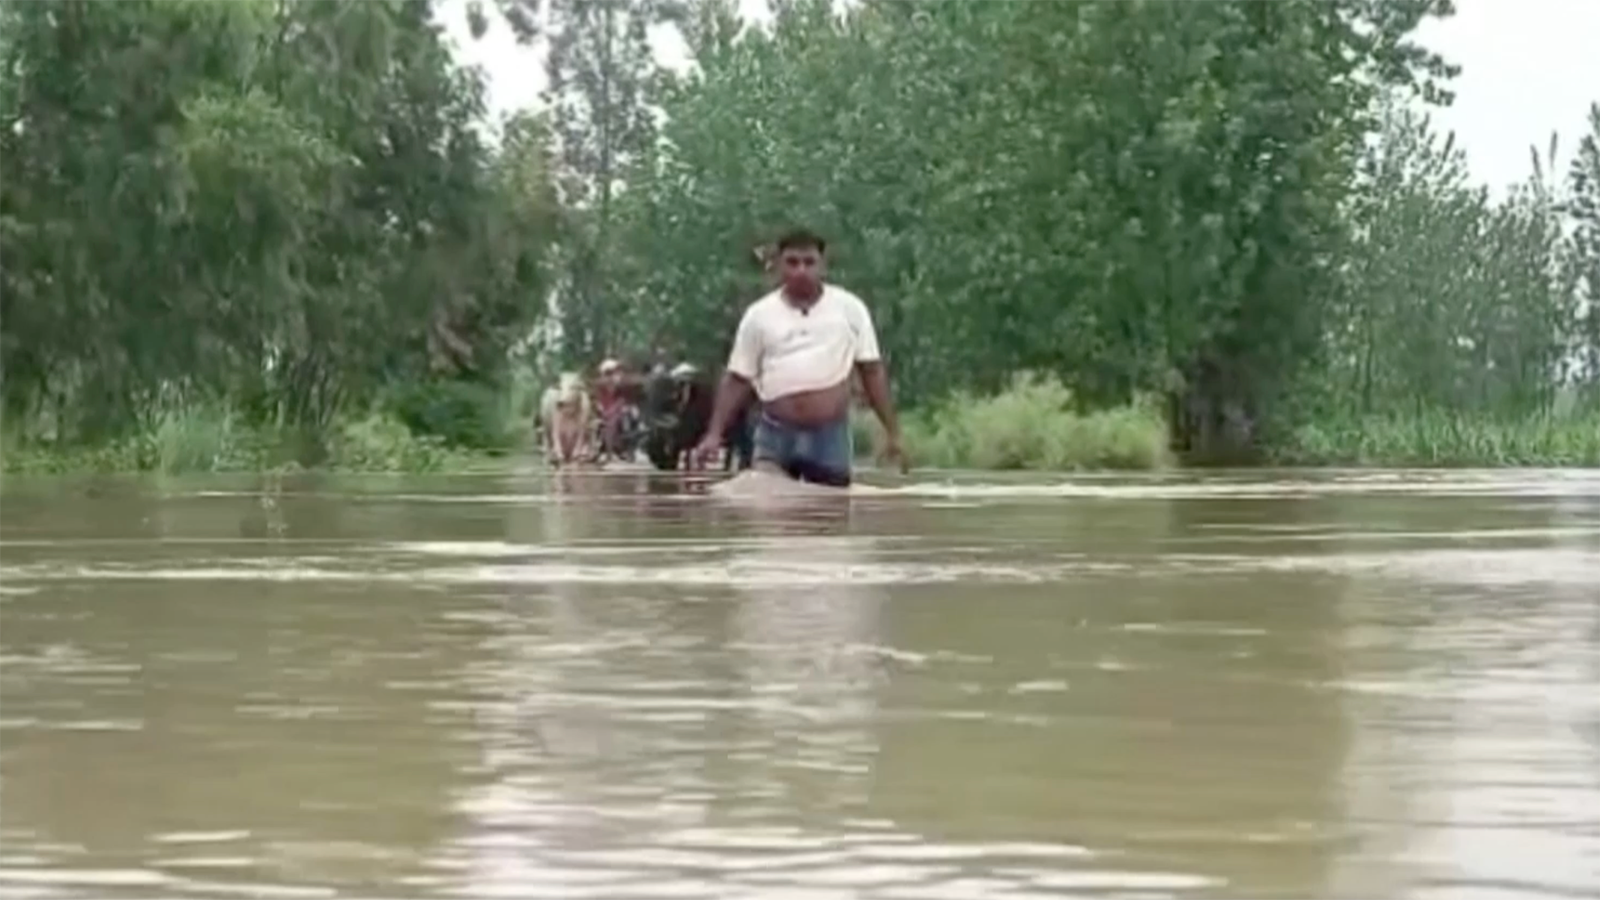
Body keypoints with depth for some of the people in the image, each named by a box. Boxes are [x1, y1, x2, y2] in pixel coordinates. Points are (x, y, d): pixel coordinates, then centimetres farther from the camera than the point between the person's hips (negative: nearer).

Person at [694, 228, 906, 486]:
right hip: (776, 435, 0)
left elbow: (872, 371, 4)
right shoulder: (759, 315, 2)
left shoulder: (849, 309, 1)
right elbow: (737, 379, 7)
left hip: (830, 436, 0)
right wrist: (715, 433, 0)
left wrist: (892, 431, 0)